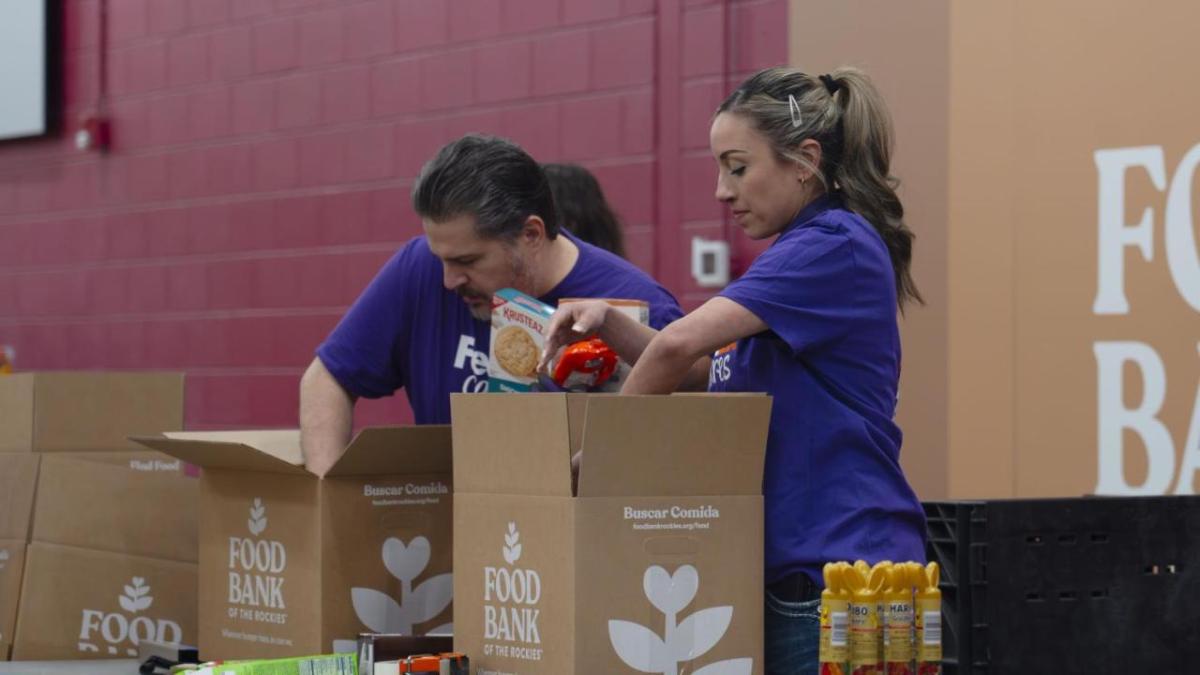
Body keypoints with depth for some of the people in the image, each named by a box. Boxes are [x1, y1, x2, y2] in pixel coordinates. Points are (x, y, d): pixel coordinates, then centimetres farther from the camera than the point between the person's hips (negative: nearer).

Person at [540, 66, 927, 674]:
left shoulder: (837, 245, -14)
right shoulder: (802, 250, 19)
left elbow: (680, 344, -21)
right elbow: (704, 371, 21)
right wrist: (606, 324, 4)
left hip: (840, 566, -10)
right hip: (790, 572, 10)